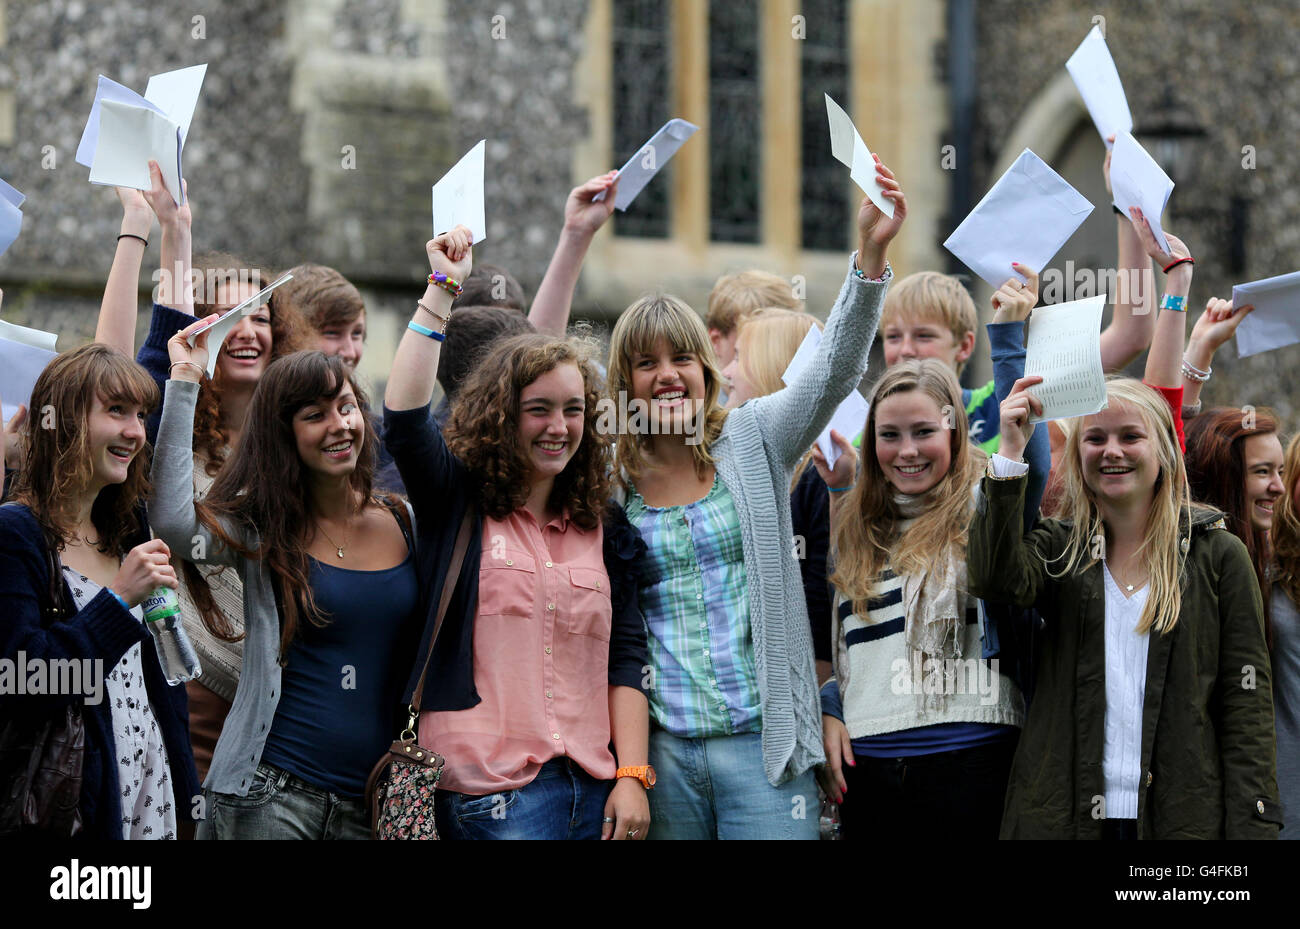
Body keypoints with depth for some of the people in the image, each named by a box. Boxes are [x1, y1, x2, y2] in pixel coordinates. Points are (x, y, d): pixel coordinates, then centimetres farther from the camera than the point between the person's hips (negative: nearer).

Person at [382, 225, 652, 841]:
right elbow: (404, 417, -13)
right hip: (491, 785, -4)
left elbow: (625, 658, 12)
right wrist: (442, 290, -12)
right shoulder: (460, 503, 5)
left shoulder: (604, 528, 15)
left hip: (591, 786, 4)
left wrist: (632, 776, 2)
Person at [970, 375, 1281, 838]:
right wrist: (1010, 453, -18)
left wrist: (1251, 830, -7)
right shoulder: (1057, 549, 9)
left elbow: (1247, 704, 2)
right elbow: (996, 578, -15)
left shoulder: (1218, 556, 5)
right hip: (1059, 816, 1)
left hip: (1183, 817, -1)